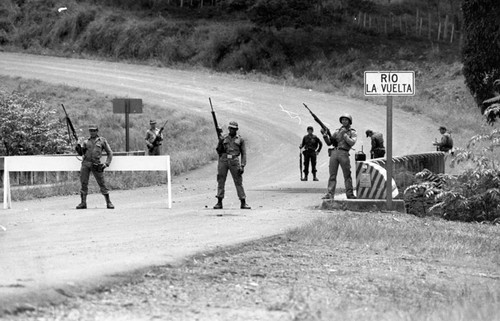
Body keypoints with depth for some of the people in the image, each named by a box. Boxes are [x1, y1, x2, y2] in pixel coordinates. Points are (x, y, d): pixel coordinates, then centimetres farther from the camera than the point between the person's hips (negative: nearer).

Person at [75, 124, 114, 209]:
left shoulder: (102, 140, 8)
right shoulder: (86, 141, 15)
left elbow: (110, 153, 10)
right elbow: (81, 153, 16)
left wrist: (106, 164, -2)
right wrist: (79, 149, -6)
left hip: (96, 165, -3)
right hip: (85, 164, 3)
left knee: (102, 183, -4)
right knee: (83, 183, -2)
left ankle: (108, 202, 2)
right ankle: (83, 203, 3)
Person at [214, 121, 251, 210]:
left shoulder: (240, 139, 7)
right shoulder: (224, 138, 11)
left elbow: (243, 154, 6)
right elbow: (218, 150, 13)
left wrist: (242, 166, -4)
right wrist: (220, 143, -8)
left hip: (234, 162, -2)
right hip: (223, 160, 2)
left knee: (238, 182, -3)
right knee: (221, 181, 0)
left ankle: (243, 203, 0)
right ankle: (219, 203, 5)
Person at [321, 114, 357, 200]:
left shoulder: (352, 132, 10)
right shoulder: (337, 131, 20)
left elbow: (352, 143, -6)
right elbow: (329, 142, 17)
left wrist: (344, 135, -7)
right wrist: (325, 135, 1)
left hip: (343, 154, -3)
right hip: (334, 153, 3)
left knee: (347, 175, -1)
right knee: (332, 175, -2)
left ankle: (350, 194, 4)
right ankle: (330, 194, -6)